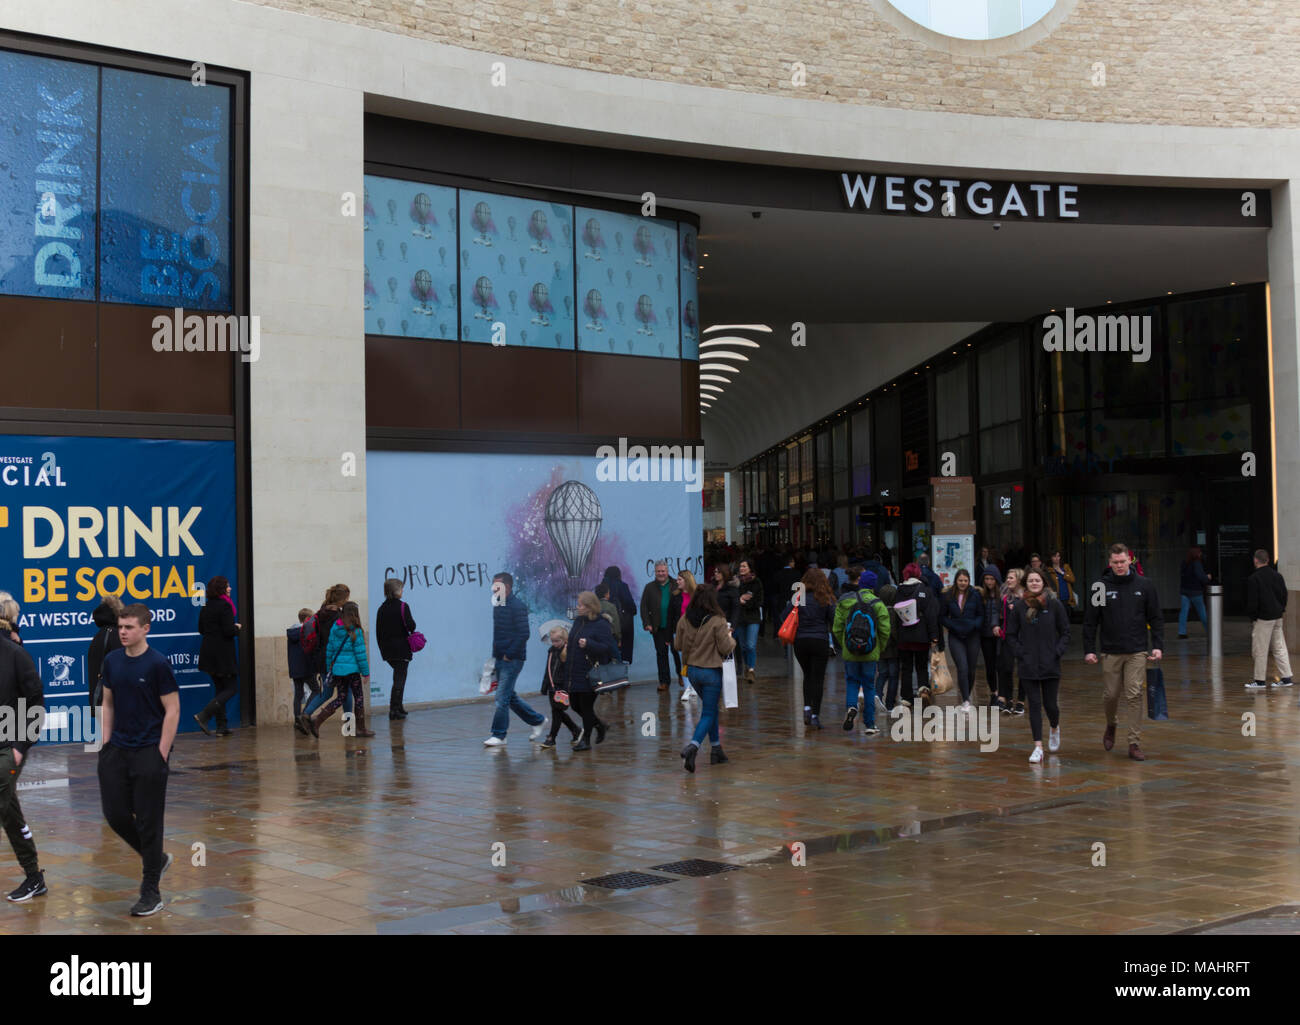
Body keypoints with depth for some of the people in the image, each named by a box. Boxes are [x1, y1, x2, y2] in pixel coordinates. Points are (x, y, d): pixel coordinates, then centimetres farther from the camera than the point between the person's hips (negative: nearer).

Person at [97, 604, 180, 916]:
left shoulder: (157, 664, -12)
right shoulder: (111, 661, 6)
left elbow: (172, 709, -11)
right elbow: (108, 704, 15)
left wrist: (161, 754, -14)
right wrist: (105, 744, 8)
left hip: (149, 751, -6)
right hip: (117, 750, 6)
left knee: (148, 822, -2)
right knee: (116, 814, 5)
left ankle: (151, 893, 7)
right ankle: (155, 858, 29)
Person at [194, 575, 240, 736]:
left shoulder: (206, 607, 10)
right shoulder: (225, 606, -15)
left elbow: (201, 629, 16)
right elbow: (229, 631, -20)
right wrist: (237, 628, -1)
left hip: (208, 652, 8)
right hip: (223, 654, -8)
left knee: (219, 687, 15)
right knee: (231, 688, 0)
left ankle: (221, 726, 14)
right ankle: (203, 716, -15)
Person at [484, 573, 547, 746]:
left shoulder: (517, 607, -13)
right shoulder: (498, 605, 13)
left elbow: (523, 634, -18)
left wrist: (509, 654, -16)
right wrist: (495, 654, 10)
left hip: (512, 660, -9)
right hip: (500, 658, 9)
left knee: (502, 697, -8)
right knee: (509, 696, 14)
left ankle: (499, 736, -1)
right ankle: (538, 720, 27)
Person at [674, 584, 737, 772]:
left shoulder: (684, 620, -4)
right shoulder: (717, 622, -17)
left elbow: (678, 644, 6)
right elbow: (726, 648, -13)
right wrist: (730, 637, 6)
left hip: (692, 670, 5)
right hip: (712, 672, -5)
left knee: (710, 708, 22)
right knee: (708, 713, 0)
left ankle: (716, 749, 26)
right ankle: (692, 747, -21)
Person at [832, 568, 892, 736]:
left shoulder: (844, 602, -1)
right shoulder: (878, 605, -6)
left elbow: (836, 629, -1)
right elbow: (885, 631, -9)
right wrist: (879, 649, 7)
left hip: (849, 653, 1)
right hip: (870, 653, 0)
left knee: (851, 681, 16)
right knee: (869, 686, 10)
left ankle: (851, 706, -14)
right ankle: (869, 725, 12)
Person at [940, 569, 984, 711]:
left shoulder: (975, 595, 0)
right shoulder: (948, 596, 0)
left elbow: (981, 614, 5)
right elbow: (943, 616, 6)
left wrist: (974, 625, -13)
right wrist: (952, 625, -9)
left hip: (972, 636, 1)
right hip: (955, 637, -1)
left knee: (971, 669, 8)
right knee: (962, 668, -13)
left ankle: (967, 695, 31)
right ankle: (965, 701, -8)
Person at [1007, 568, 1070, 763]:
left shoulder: (1054, 604, -2)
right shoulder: (1019, 607, 1)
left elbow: (1065, 632, 4)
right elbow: (1011, 634, 8)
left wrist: (1057, 652, -7)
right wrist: (1020, 653, -4)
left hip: (1050, 665, -1)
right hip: (1028, 666, 1)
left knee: (1050, 704, 3)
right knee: (1034, 705, -1)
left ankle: (1055, 729, 37)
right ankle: (1038, 748, 0)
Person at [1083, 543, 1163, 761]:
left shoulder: (1144, 585, 3)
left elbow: (1156, 618, 7)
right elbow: (1090, 621, 4)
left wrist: (1157, 645, -2)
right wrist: (1089, 650, -1)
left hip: (1137, 652, 0)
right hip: (1111, 652, 0)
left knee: (1135, 696, -4)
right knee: (1111, 694, 6)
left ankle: (1135, 744, 1)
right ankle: (1111, 726, 36)